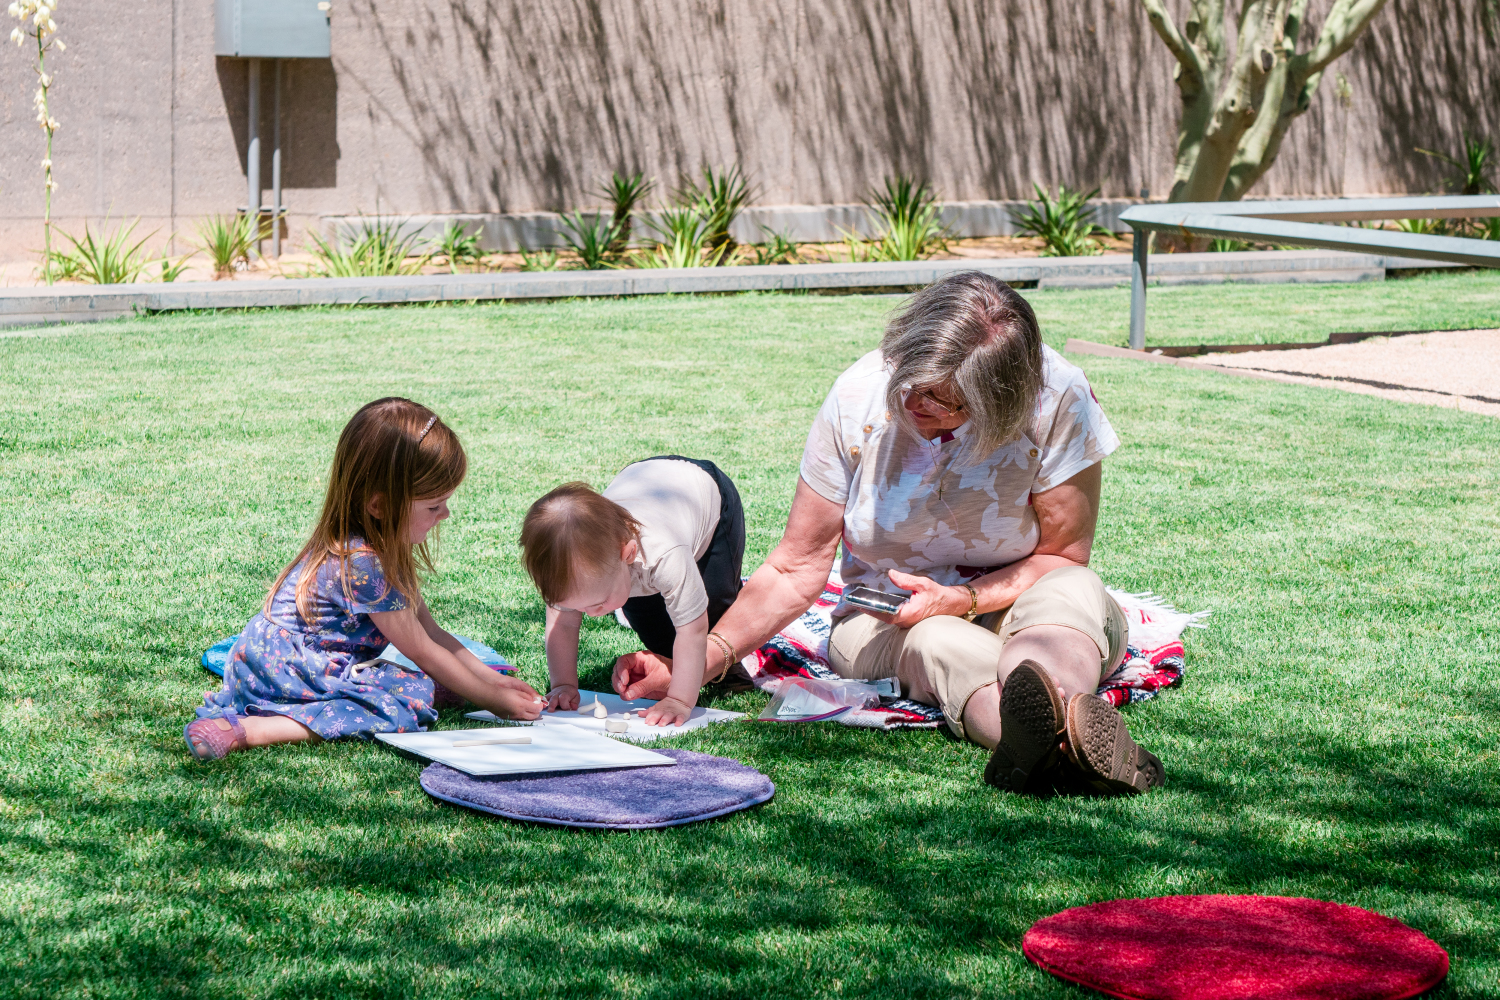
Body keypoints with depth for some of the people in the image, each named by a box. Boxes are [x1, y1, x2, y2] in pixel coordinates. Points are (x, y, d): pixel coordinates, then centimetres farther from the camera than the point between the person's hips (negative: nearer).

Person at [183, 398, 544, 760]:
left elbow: (429, 630, 13)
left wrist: (492, 678, 8)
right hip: (280, 669, -9)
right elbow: (423, 653, -14)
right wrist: (492, 698, -6)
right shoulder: (363, 563, -22)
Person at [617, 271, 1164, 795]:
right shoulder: (858, 398, -14)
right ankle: (1066, 741, -70)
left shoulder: (1059, 403, -19)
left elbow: (1063, 555, -8)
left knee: (1072, 593, -35)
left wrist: (960, 599, -25)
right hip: (887, 619, 1)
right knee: (934, 642, -36)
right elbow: (796, 568, -9)